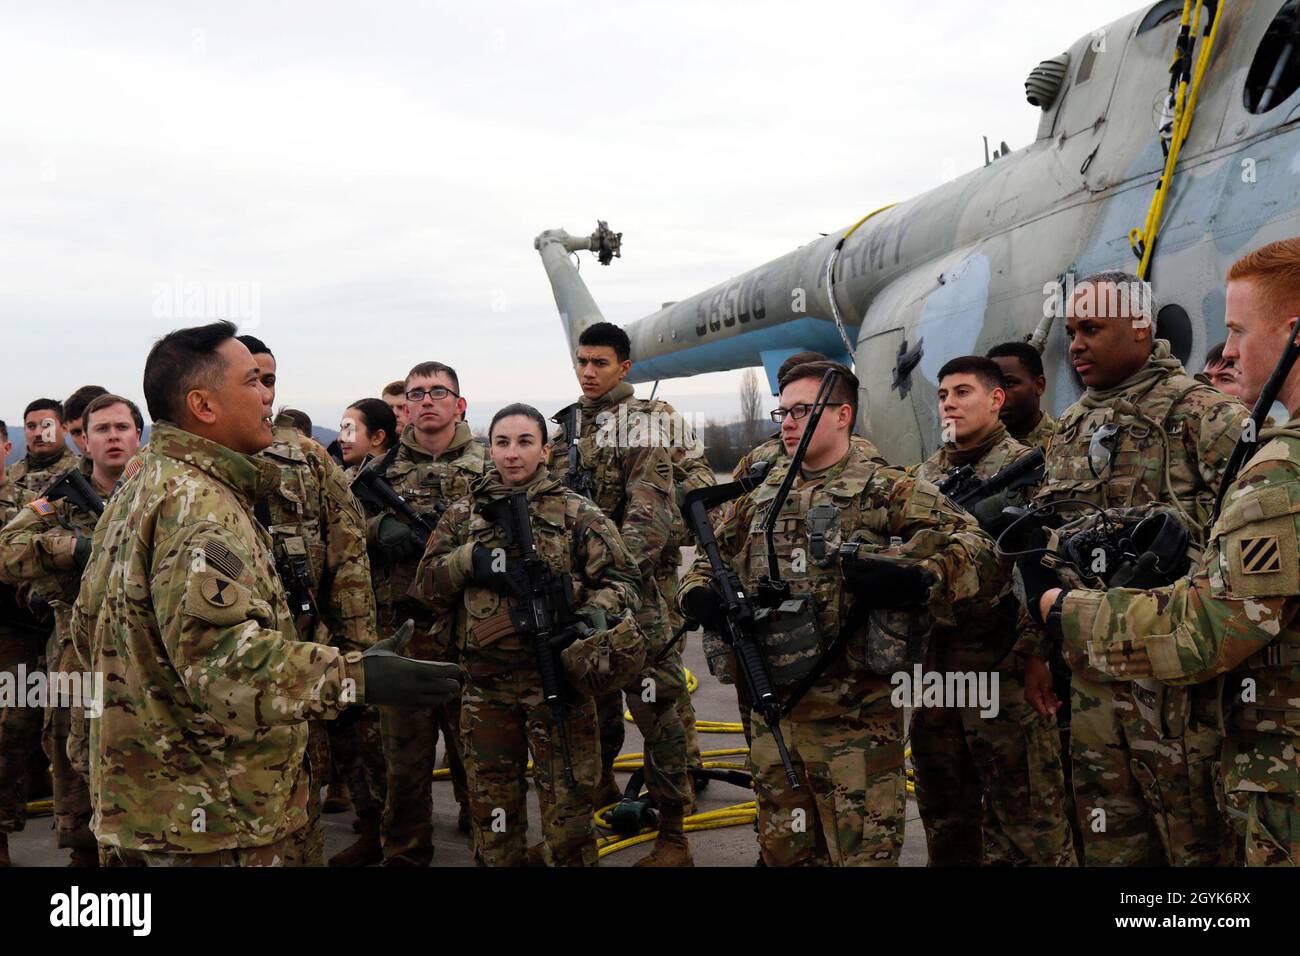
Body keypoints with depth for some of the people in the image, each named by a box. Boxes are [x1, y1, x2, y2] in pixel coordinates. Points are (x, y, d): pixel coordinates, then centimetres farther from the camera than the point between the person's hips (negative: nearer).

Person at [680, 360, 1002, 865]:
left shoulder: (887, 492, -5)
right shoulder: (759, 496, 11)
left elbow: (978, 553, -11)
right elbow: (709, 561, 22)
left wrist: (911, 580, -27)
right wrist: (699, 594, 0)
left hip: (853, 720, -5)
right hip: (771, 715, 6)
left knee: (862, 854, 2)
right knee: (783, 852, 18)